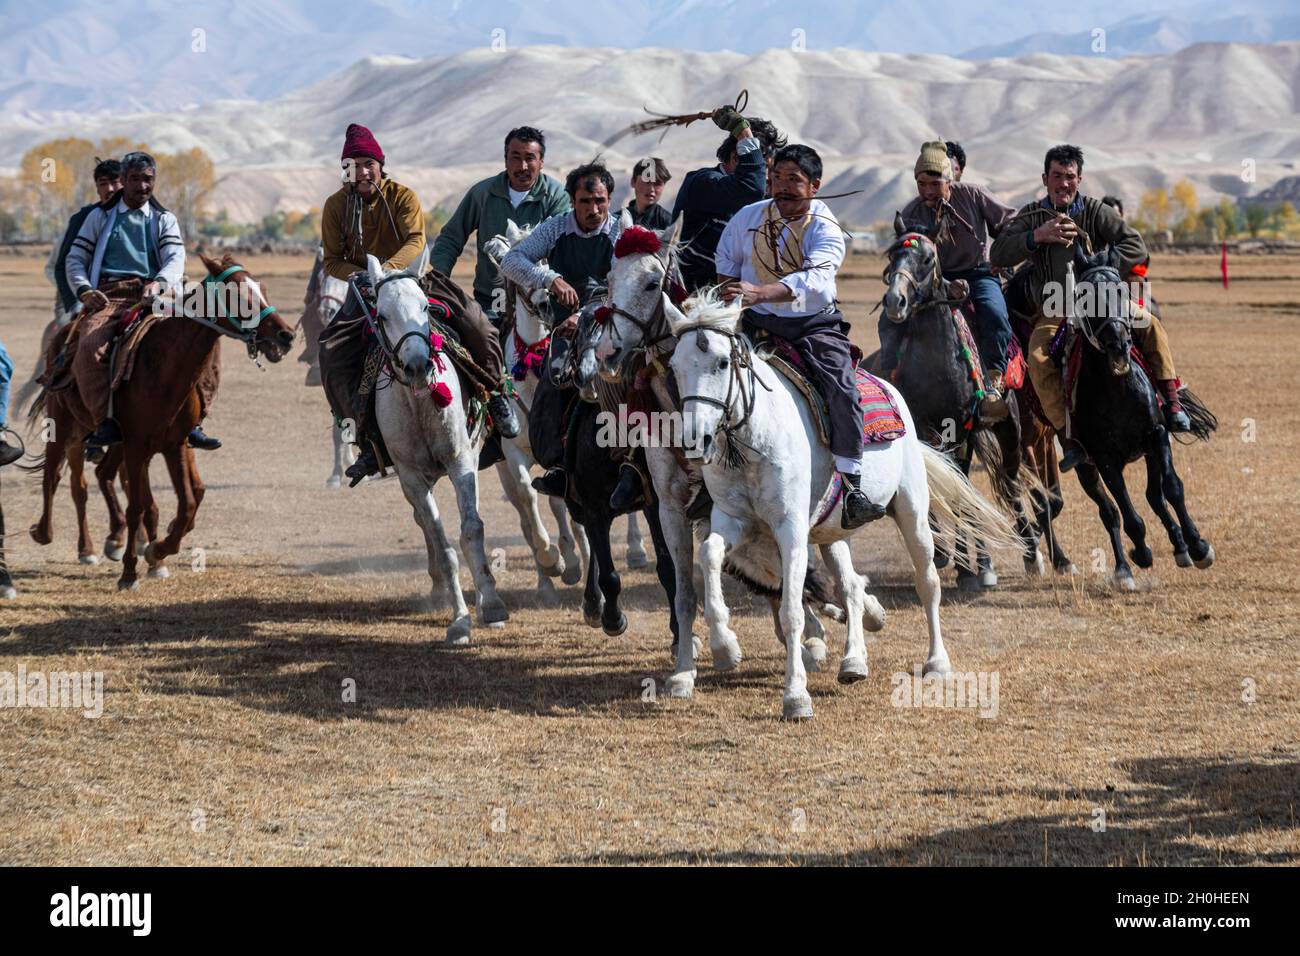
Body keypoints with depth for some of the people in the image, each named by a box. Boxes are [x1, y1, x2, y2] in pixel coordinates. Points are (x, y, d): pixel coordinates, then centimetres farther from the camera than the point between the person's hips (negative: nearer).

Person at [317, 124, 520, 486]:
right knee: (333, 353, -21)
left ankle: (495, 395, 0)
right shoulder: (336, 206, -3)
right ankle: (369, 438, -13)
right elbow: (332, 260, -3)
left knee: (473, 321, -24)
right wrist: (357, 275, -25)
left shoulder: (403, 197, -8)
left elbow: (416, 241, -22)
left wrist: (387, 267, -40)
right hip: (365, 292, 2)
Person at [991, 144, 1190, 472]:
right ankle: (1070, 439, -28)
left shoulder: (1096, 211, -2)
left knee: (1150, 324, -24)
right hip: (1054, 311, 0)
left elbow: (1135, 246, -12)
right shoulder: (1031, 217, 2)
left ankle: (1172, 405, -17)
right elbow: (998, 255, -8)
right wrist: (1038, 236, -21)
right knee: (1038, 358, -28)